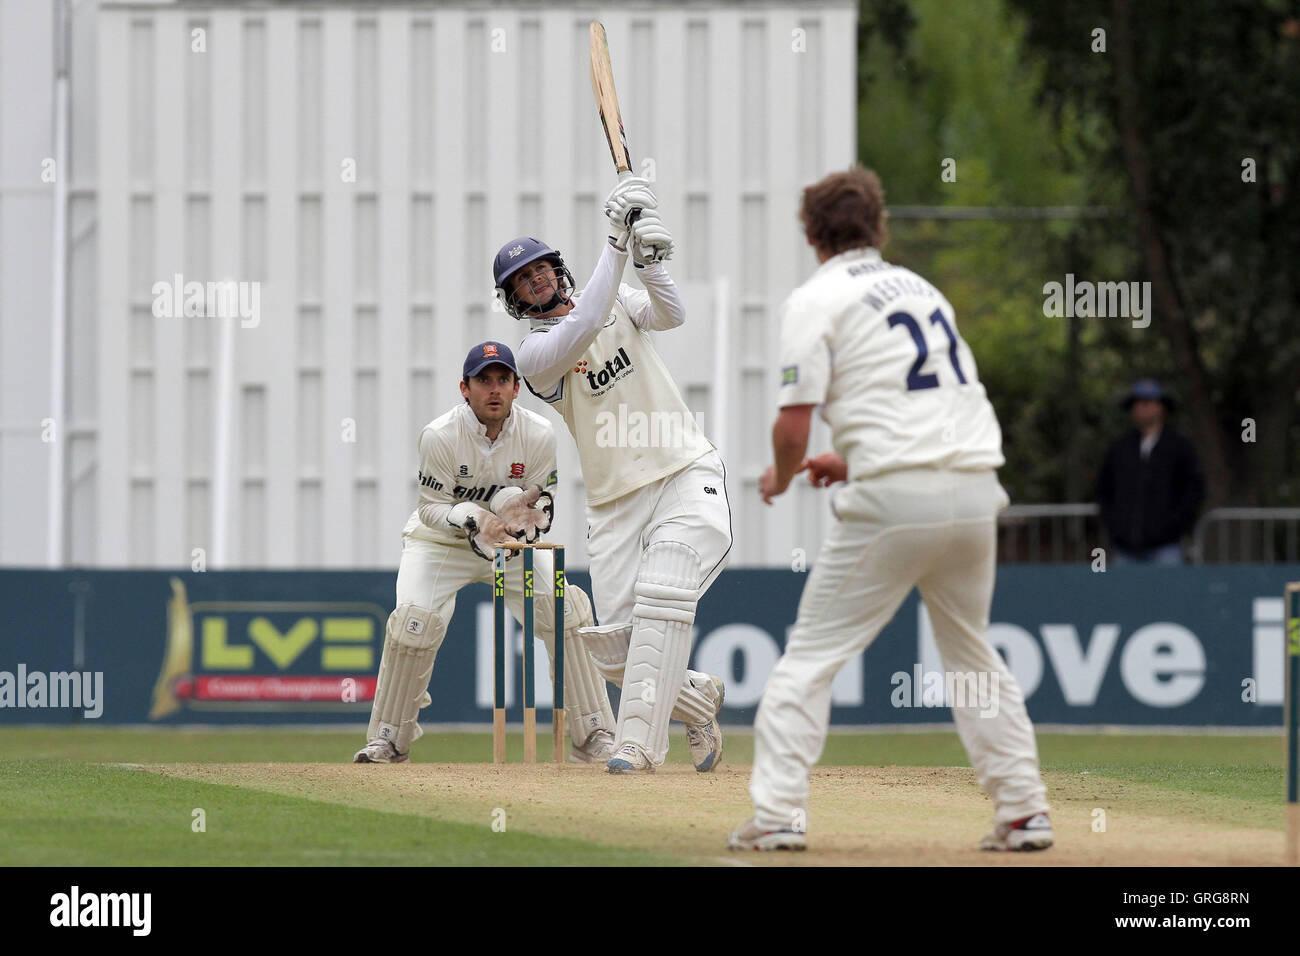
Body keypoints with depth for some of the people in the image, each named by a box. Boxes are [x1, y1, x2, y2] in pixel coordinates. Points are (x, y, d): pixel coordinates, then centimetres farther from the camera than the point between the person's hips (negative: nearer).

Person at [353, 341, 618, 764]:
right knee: (414, 621, -23)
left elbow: (543, 501, -9)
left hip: (514, 541, 2)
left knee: (566, 610, -15)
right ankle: (388, 738, -4)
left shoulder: (539, 434, -18)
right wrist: (473, 519, -39)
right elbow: (432, 507, -19)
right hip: (440, 539, -2)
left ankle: (593, 736, -6)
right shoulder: (439, 436, -25)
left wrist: (527, 514, -33)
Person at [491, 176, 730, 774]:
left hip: (687, 475, 0)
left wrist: (650, 261, -27)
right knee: (614, 644, -8)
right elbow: (583, 327, -22)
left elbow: (670, 315, -9)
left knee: (663, 596, -23)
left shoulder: (617, 301, 9)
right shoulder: (534, 354, -3)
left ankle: (638, 742, -24)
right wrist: (617, 243, -22)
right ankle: (697, 697, 22)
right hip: (615, 500, 0)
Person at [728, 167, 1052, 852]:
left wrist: (780, 479, 13)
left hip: (895, 501, -6)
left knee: (811, 654, 1)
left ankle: (777, 814, -8)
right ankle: (1024, 812, 15)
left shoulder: (816, 300, 1)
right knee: (971, 655, 20)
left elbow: (795, 418, -7)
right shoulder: (922, 289, 22)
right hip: (977, 488, 6)